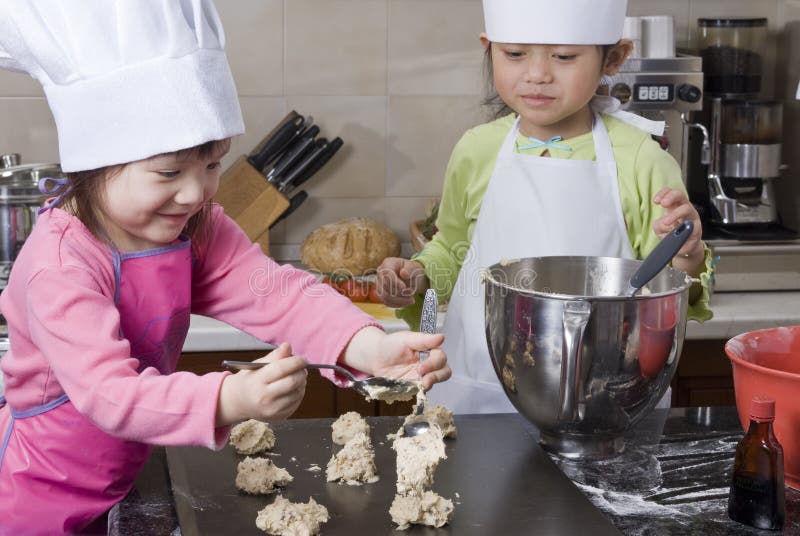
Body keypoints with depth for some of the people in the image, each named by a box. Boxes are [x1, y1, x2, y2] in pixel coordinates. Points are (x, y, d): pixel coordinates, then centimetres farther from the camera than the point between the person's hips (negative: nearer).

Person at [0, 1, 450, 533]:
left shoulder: (197, 230, -5)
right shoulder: (60, 267, -29)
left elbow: (274, 292, -17)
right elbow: (107, 390, -39)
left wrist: (372, 349, -36)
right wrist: (232, 400, -55)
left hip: (126, 481, 7)